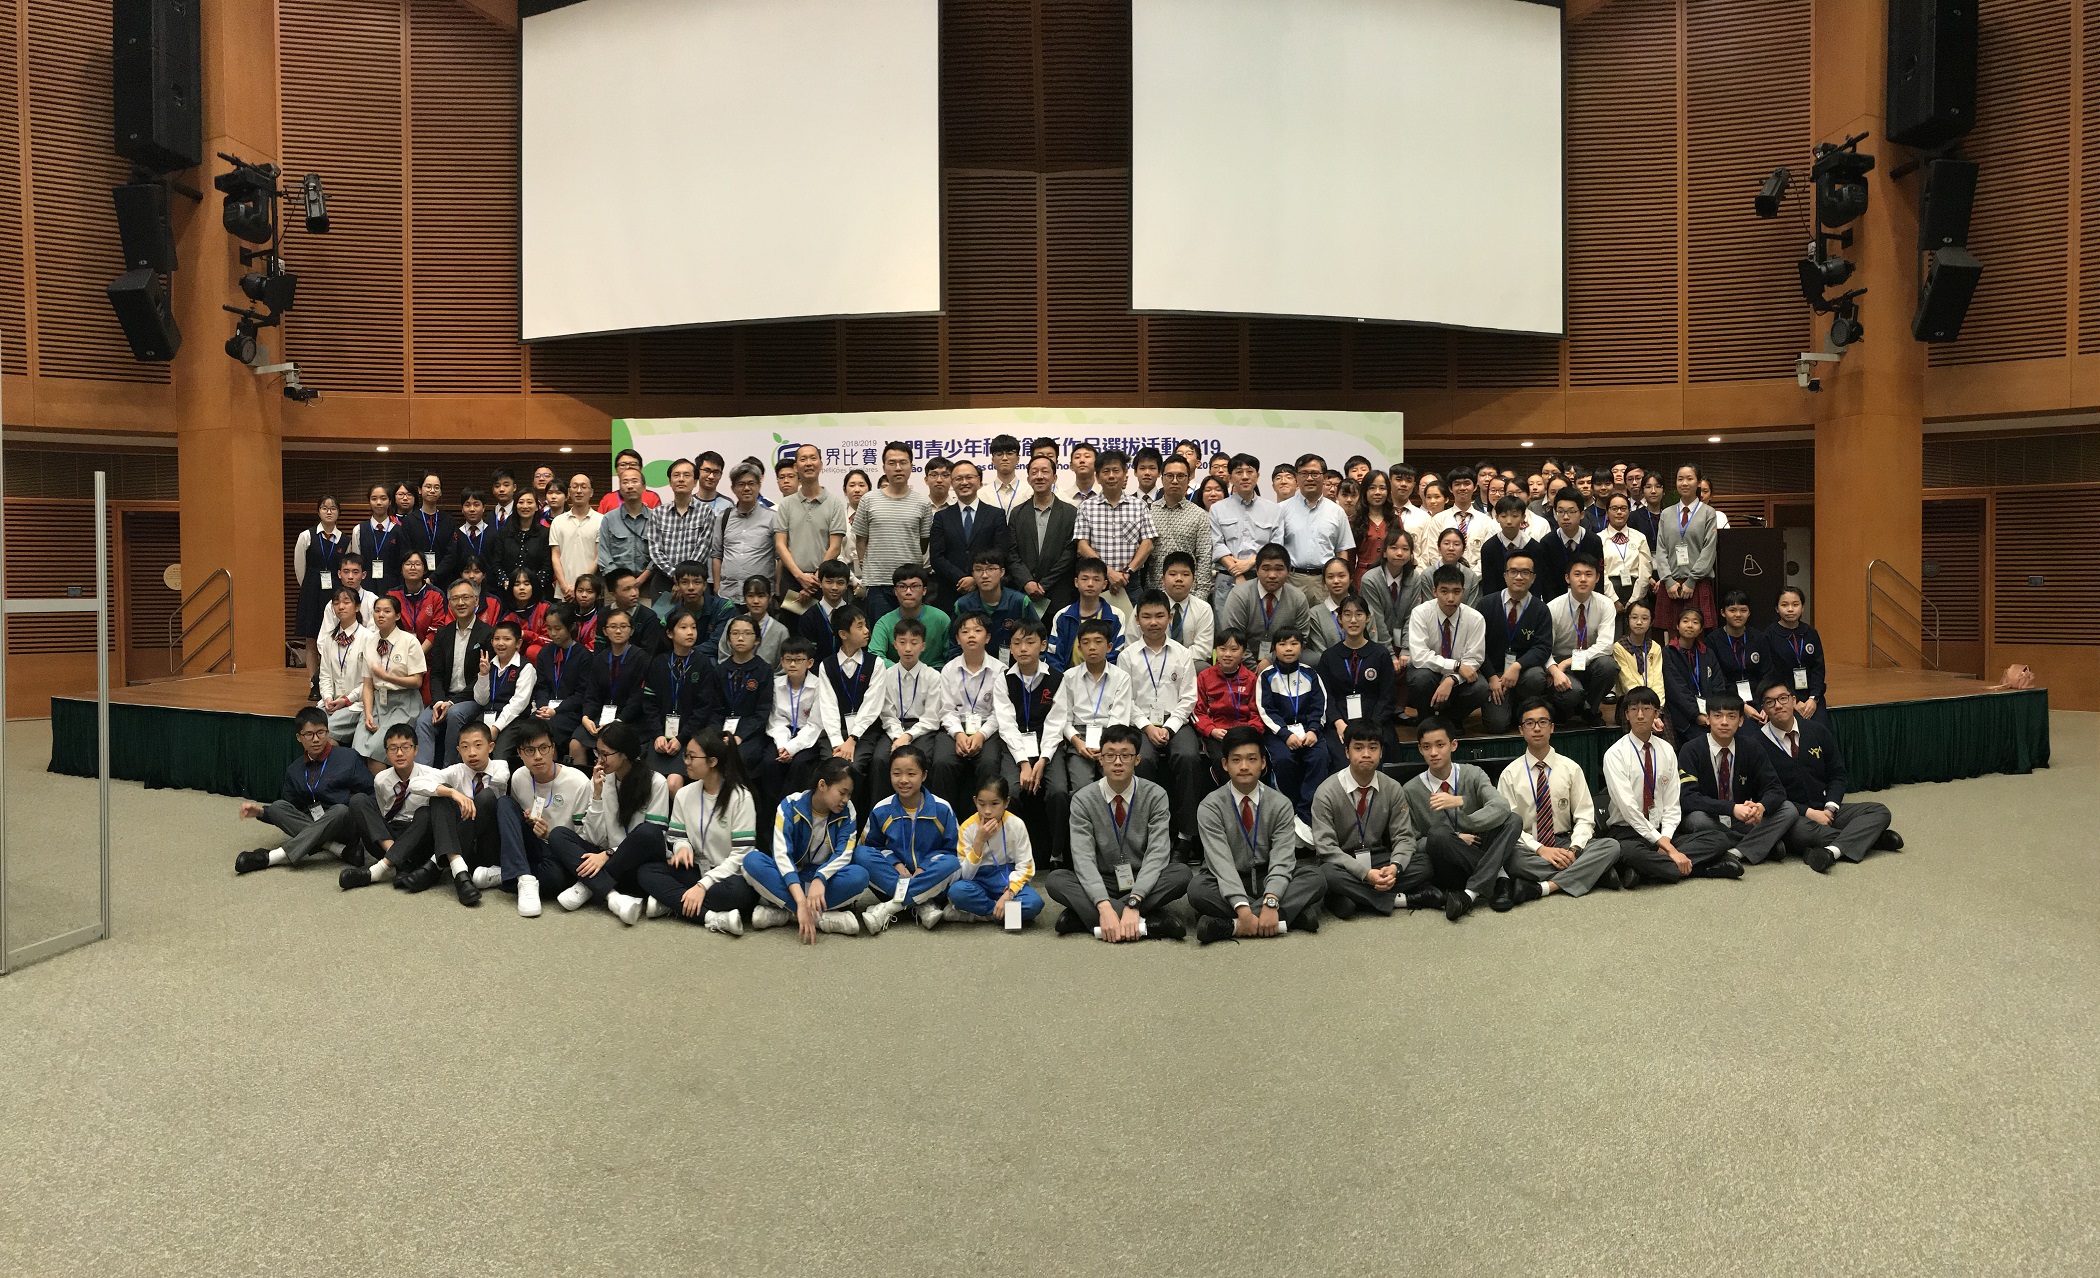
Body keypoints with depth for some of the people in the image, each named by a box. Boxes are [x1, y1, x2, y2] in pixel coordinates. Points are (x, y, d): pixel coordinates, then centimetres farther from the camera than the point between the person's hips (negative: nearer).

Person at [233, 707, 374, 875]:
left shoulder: (349, 758, 1)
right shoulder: (295, 770, 14)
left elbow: (372, 794, -1)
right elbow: (289, 809, 16)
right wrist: (261, 812, -1)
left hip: (344, 825, -4)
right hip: (309, 823, 4)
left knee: (341, 810, -36)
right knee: (278, 806, -18)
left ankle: (270, 857, -39)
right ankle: (339, 847, -34)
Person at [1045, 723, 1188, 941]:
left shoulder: (1155, 796, -7)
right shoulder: (1083, 800, -7)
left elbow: (1157, 854, -18)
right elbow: (1083, 858, -18)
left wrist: (1133, 902, -34)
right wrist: (1104, 906, -35)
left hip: (1143, 882, 0)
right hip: (1100, 883, 0)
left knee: (1181, 873, -29)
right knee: (1054, 880, -27)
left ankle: (1082, 916, -31)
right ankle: (1145, 923, -37)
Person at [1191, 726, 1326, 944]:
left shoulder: (1280, 805, -5)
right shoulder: (1210, 807, -11)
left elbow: (1282, 859, -17)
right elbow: (1221, 862, -22)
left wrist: (1271, 902, -36)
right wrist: (1242, 908, -37)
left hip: (1268, 880, 2)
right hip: (1227, 883, -2)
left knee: (1316, 876, -24)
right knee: (1197, 888, -33)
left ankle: (1227, 924, -35)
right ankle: (1290, 916, -32)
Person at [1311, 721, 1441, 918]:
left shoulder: (1393, 789, 0)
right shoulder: (1327, 793, -11)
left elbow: (1404, 837, 0)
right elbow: (1326, 846, -16)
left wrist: (1395, 866, -23)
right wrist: (1365, 873, -28)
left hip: (1379, 859, 3)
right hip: (1343, 863, -3)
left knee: (1425, 863, -20)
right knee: (1328, 874, -37)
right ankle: (1397, 899, -23)